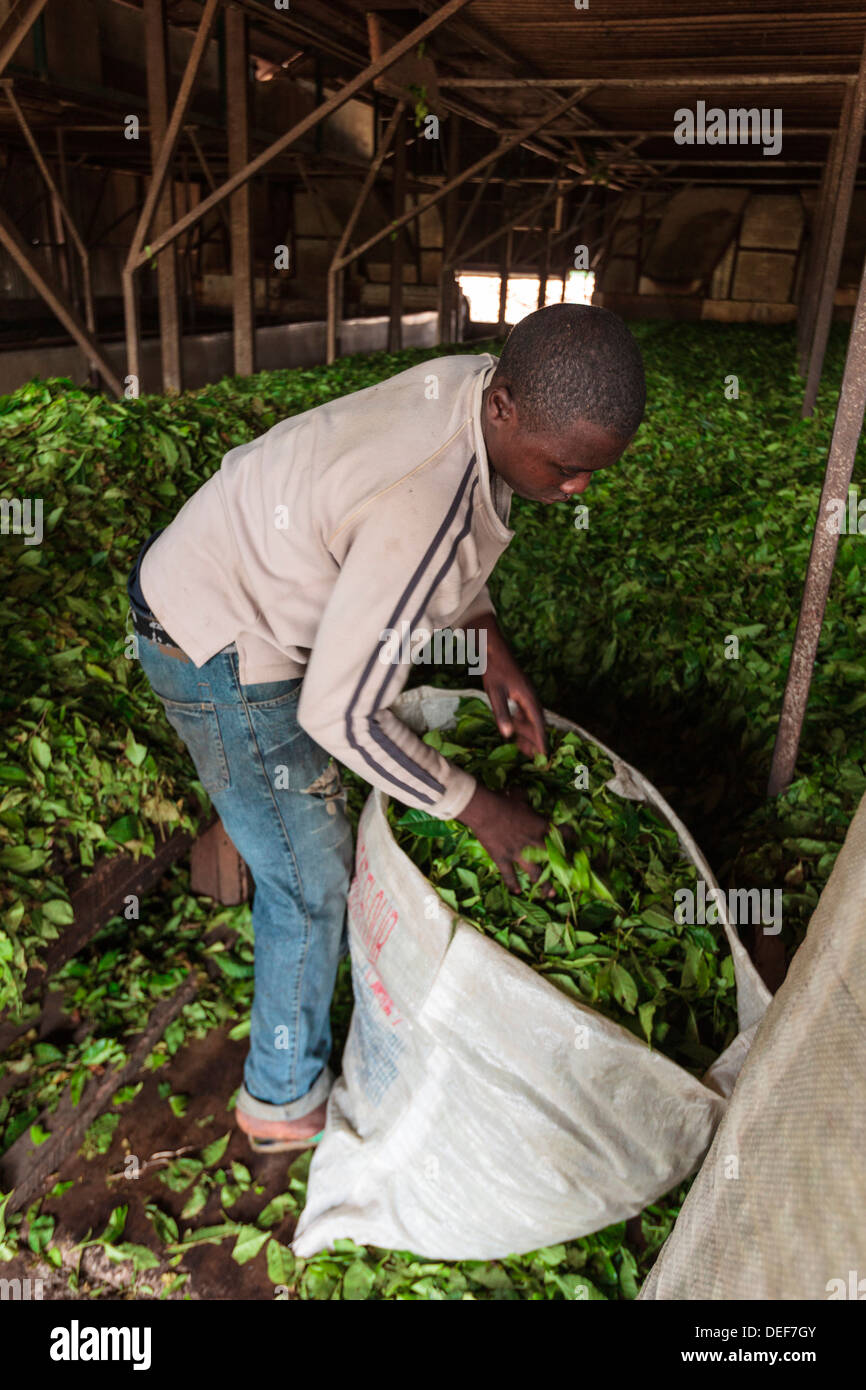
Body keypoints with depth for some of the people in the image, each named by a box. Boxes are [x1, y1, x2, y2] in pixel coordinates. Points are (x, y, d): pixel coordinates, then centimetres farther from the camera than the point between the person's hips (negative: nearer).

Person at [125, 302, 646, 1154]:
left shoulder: (475, 383, -9)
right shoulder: (428, 516, -38)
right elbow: (339, 715, -31)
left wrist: (490, 647, 1)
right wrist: (480, 810, -20)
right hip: (219, 653, -9)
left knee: (309, 828, 28)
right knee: (310, 882, 5)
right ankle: (284, 1100, 30)